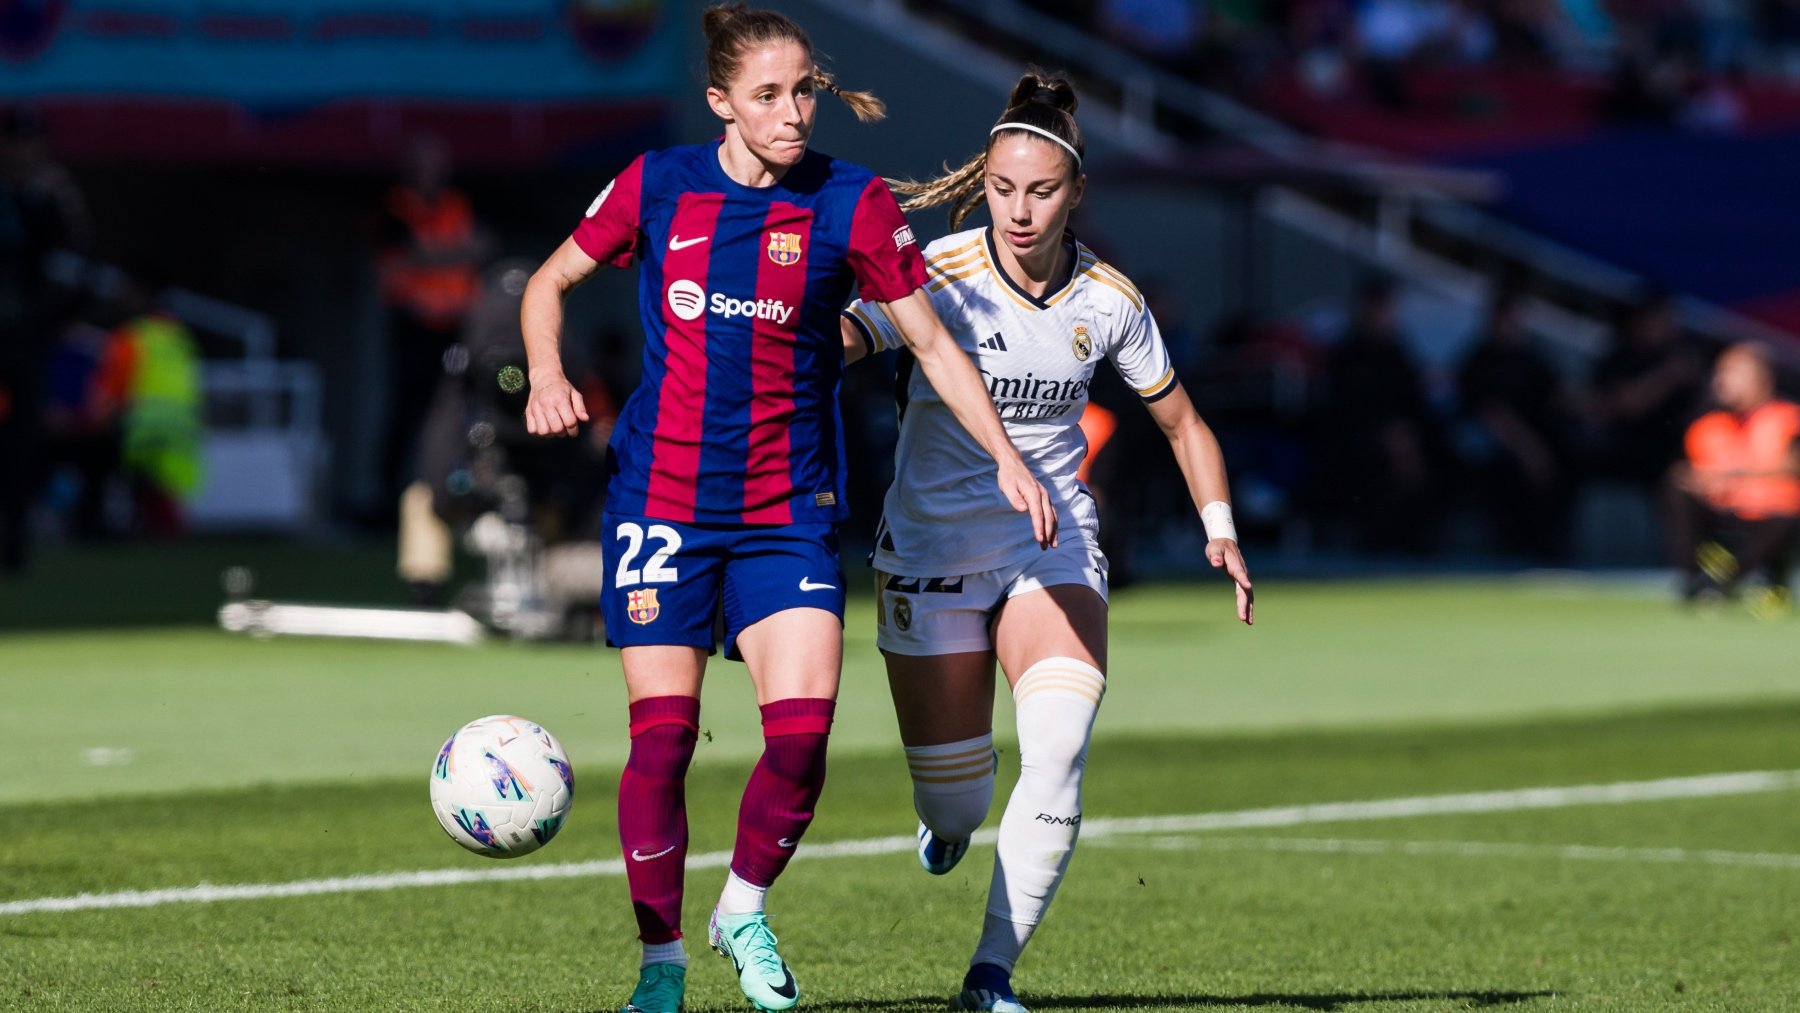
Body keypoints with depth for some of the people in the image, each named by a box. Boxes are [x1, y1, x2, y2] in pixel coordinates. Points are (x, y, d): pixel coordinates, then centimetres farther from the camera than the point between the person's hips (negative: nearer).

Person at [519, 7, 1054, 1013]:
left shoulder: (853, 203, -5)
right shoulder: (659, 185, -1)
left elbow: (931, 339, 2)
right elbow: (551, 283, 12)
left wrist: (1007, 458, -5)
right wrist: (548, 376, -7)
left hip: (790, 506, 0)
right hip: (662, 500, 0)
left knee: (803, 730, -13)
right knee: (662, 734, -3)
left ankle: (746, 910, 14)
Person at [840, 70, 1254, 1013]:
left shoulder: (1107, 300, -3)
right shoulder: (941, 274, -14)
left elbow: (1182, 421, 11)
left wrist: (1221, 529, -1)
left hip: (1055, 547, 2)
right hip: (933, 552, -2)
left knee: (1057, 754, -22)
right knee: (954, 808, 1)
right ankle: (952, 817, 42)